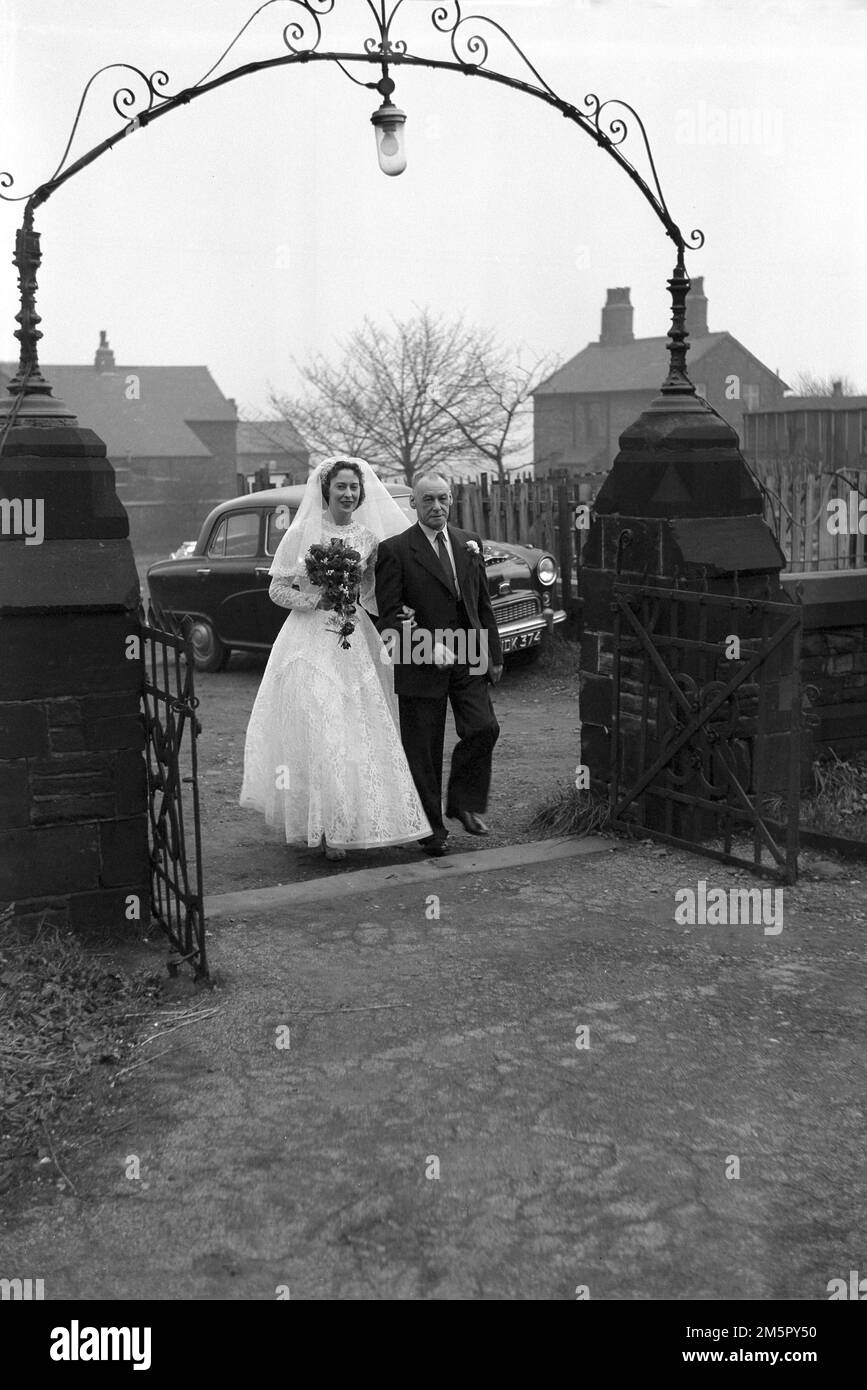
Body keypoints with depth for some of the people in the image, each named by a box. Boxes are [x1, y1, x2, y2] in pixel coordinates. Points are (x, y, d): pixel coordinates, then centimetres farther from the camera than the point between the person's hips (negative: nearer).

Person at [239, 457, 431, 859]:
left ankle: (356, 821, 14)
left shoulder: (370, 537, 6)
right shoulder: (302, 533, -3)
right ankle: (325, 826, 0)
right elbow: (277, 589, -2)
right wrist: (319, 600, -12)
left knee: (360, 731, 2)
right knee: (317, 732, -8)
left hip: (356, 642, 3)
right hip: (311, 641, -3)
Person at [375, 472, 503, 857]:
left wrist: (494, 654, 13)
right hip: (421, 663, -4)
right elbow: (390, 615, -10)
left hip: (469, 659, 4)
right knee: (423, 749, 3)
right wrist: (429, 646, -20)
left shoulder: (470, 543, 11)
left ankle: (463, 801, 12)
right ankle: (430, 828, 17)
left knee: (484, 728, -10)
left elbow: (483, 604, 16)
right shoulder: (394, 550, -6)